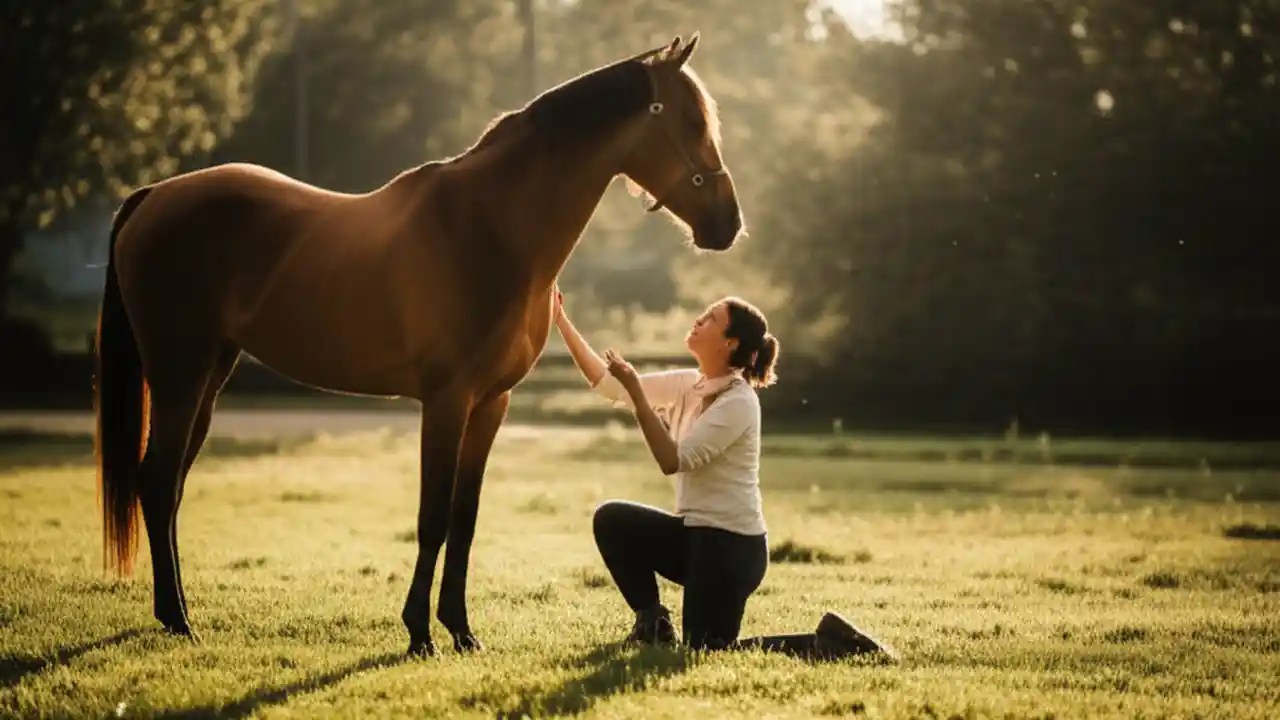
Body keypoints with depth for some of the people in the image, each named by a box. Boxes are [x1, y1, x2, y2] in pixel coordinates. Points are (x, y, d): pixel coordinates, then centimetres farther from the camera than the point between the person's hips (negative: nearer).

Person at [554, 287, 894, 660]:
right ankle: (654, 623, 11)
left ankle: (829, 643, 2)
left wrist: (635, 390, -25)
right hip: (696, 534, 8)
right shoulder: (687, 385, 5)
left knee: (706, 651, -6)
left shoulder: (738, 402, -19)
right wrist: (561, 321, -2)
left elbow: (673, 459, -24)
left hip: (731, 545, -8)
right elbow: (605, 382, 4)